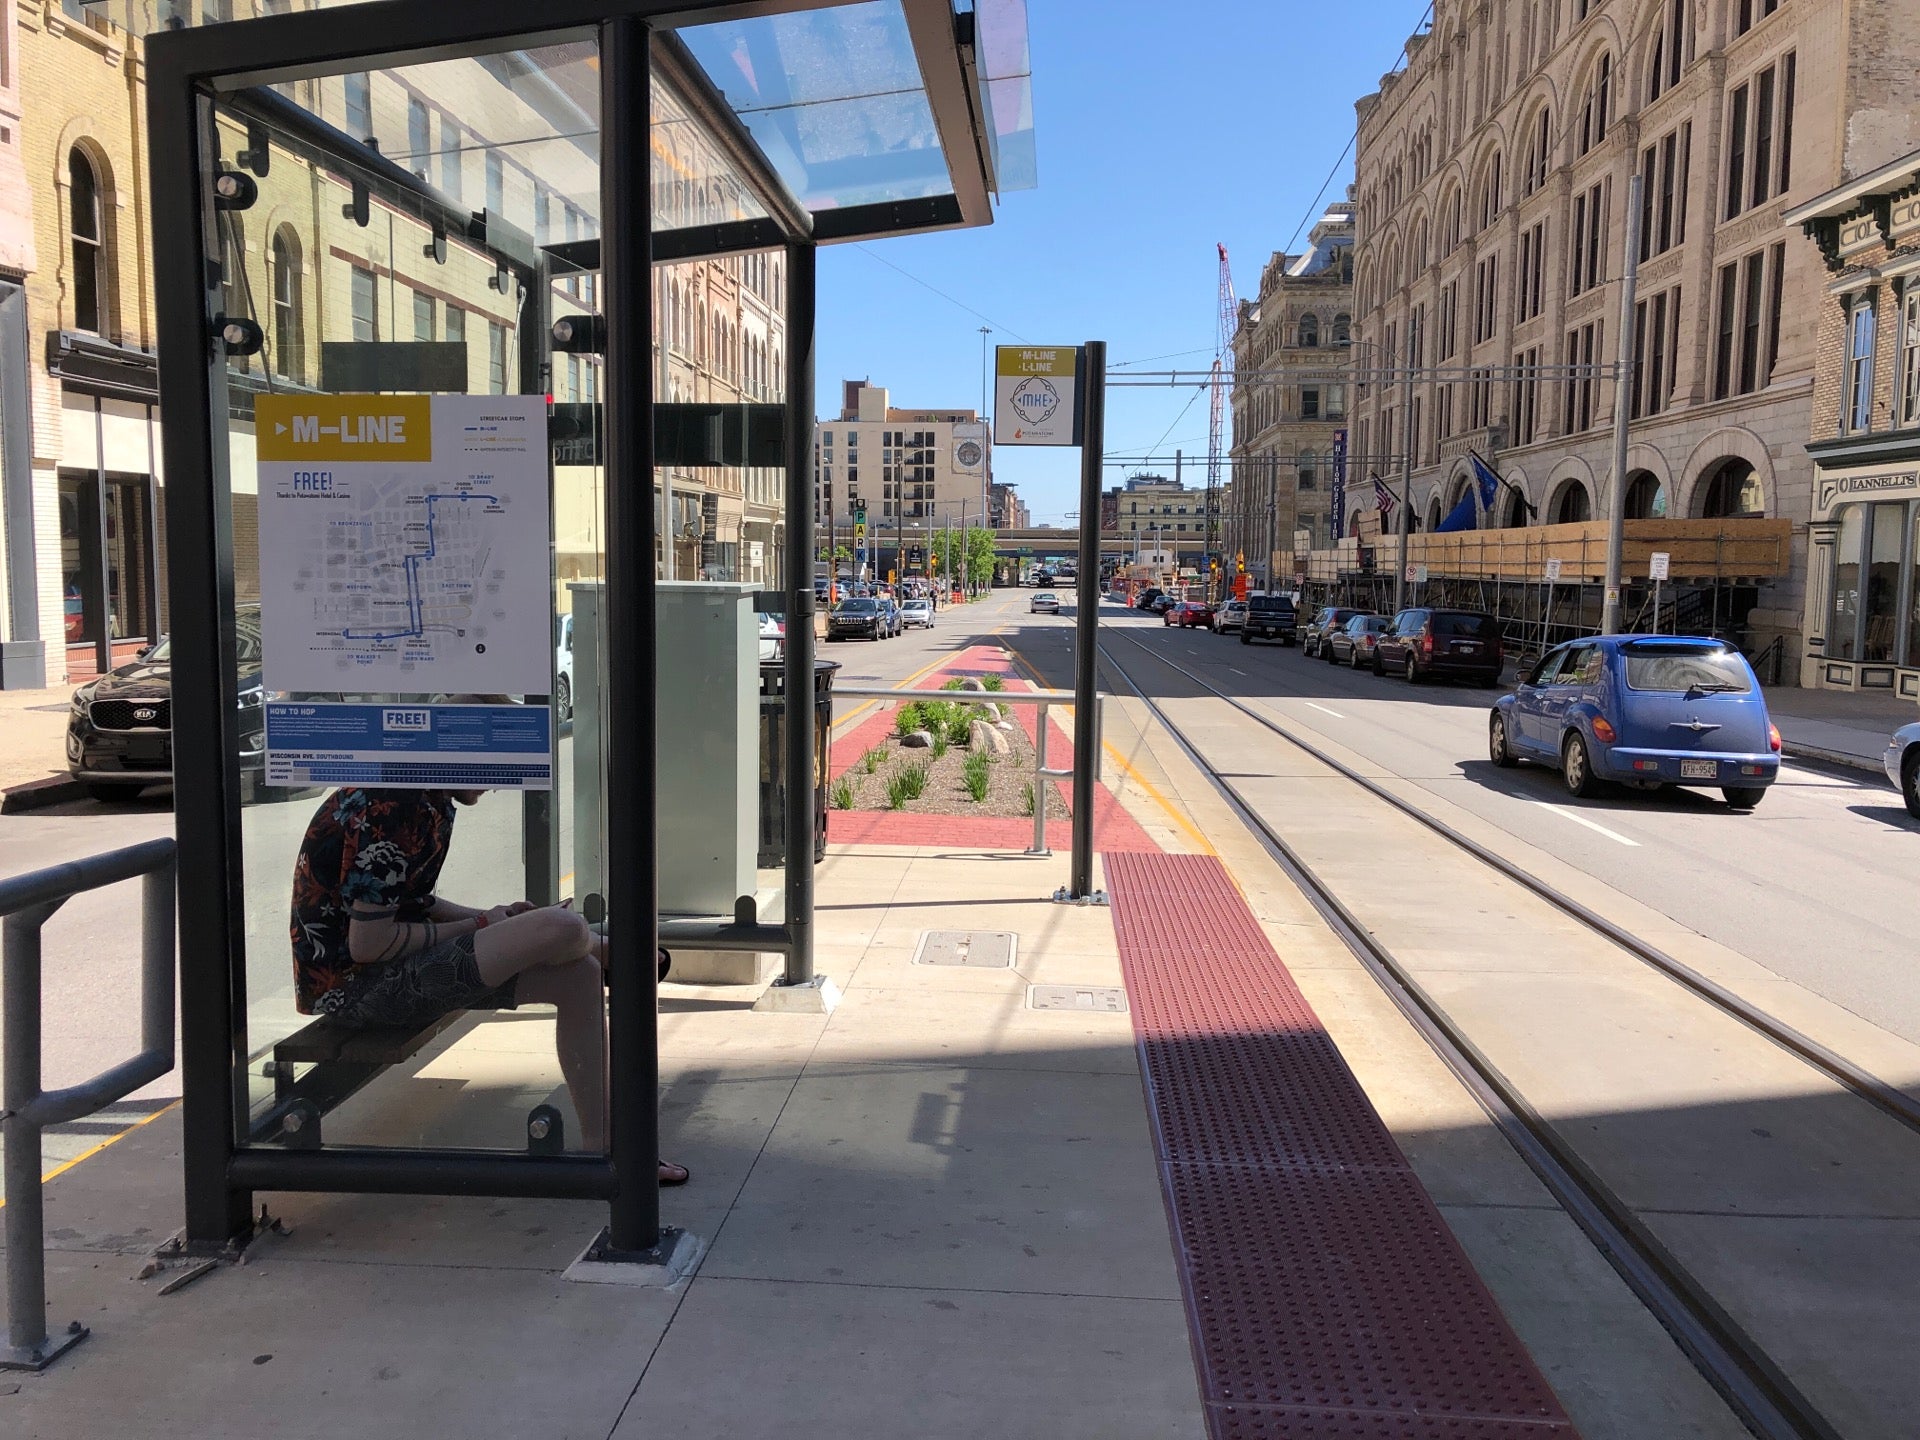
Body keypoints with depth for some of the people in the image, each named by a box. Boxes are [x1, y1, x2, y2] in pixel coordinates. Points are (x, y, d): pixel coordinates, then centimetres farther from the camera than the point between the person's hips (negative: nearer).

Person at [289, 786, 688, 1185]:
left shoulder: (431, 800, 8)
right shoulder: (393, 805, -23)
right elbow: (367, 944, -24)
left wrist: (491, 918, 2)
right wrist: (478, 925, -11)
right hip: (353, 983, -10)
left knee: (578, 976, -1)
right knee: (561, 929, -25)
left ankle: (599, 1147, 6)